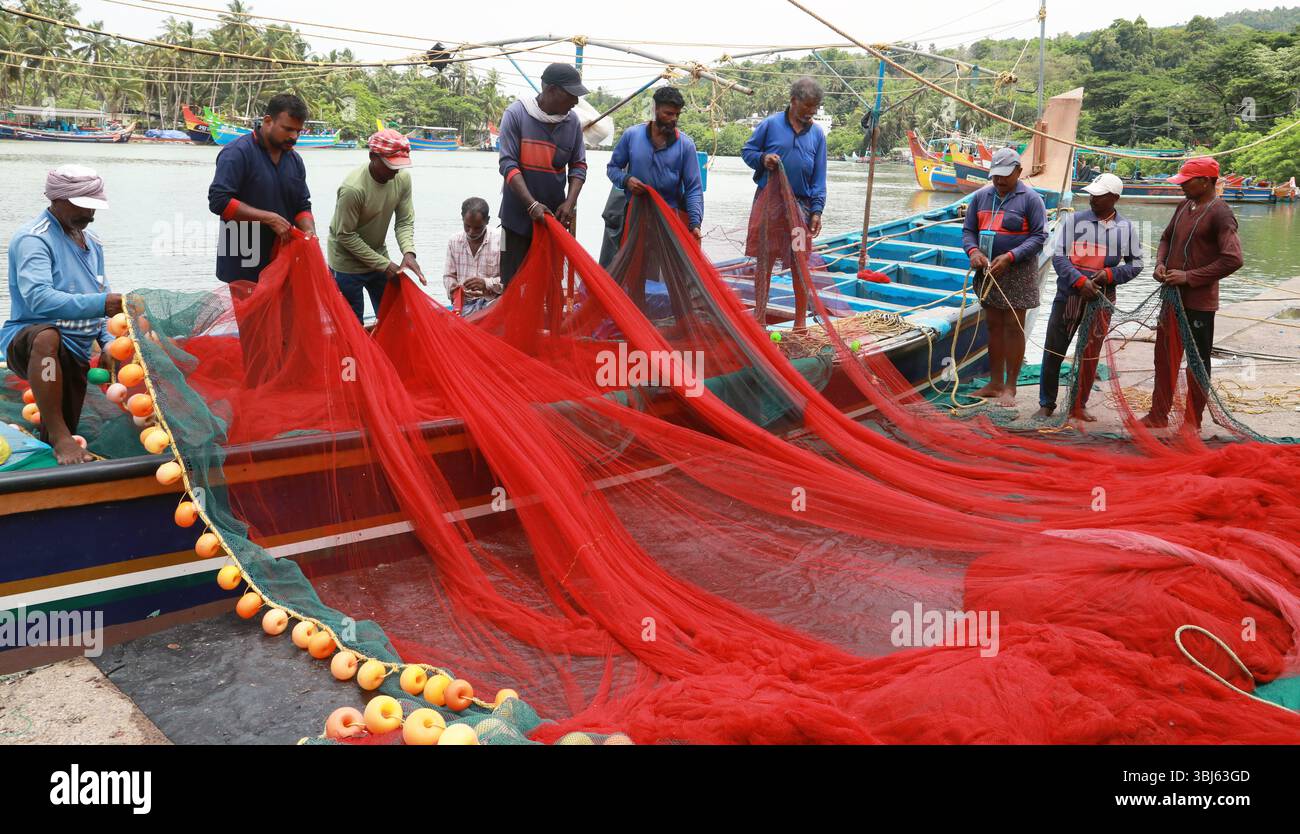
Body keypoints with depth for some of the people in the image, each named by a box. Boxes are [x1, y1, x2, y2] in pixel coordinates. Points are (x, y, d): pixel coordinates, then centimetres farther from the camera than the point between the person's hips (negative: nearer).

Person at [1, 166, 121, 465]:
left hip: (76, 355, 7)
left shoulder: (92, 243, 12)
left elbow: (102, 298, 15)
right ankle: (58, 434, -37)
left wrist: (107, 342, -3)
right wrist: (100, 303, -38)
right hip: (28, 344, -7)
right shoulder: (33, 238, -12)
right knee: (47, 337, -44)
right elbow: (38, 299, -29)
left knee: (55, 446, 8)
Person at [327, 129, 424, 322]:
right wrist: (383, 264, -21)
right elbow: (346, 236, -22)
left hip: (378, 257, 6)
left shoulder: (403, 178, -11)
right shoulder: (353, 188, -29)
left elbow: (405, 222, -5)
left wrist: (409, 252, -24)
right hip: (348, 264, -6)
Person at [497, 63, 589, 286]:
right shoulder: (516, 114, -10)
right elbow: (508, 164, -13)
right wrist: (532, 205, -22)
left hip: (553, 215, 3)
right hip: (518, 214, -3)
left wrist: (570, 203, -8)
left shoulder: (572, 121, 1)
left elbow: (578, 165, 8)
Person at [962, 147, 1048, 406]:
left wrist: (1009, 257, -21)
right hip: (988, 271, 5)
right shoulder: (981, 196, 8)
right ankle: (995, 384, 18)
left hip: (1018, 271, -5)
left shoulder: (1030, 199, -6)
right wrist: (973, 251, -11)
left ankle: (1010, 387, 3)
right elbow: (968, 230, 10)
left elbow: (1039, 237, -9)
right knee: (994, 326, 10)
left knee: (1013, 327, -3)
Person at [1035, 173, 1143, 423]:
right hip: (1068, 295, -1)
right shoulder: (1074, 219, -2)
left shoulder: (1126, 228, 3)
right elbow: (1059, 257, -6)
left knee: (1089, 356, 8)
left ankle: (1079, 406, 20)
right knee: (1054, 351, 1)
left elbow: (1135, 263, 10)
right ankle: (1046, 404, 13)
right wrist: (1079, 281, -18)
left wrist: (1110, 274, -9)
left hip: (1101, 299, 1)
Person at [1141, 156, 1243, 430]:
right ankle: (1158, 415, 28)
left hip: (1199, 301, -8)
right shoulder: (1184, 206, 8)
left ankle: (1193, 423, 16)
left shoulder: (1220, 214, -16)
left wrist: (1189, 277, -21)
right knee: (1164, 357, 15)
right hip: (1172, 295, 8)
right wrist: (1160, 263, 1)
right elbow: (1167, 238, 21)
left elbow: (1233, 259, -22)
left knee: (1197, 364, 5)